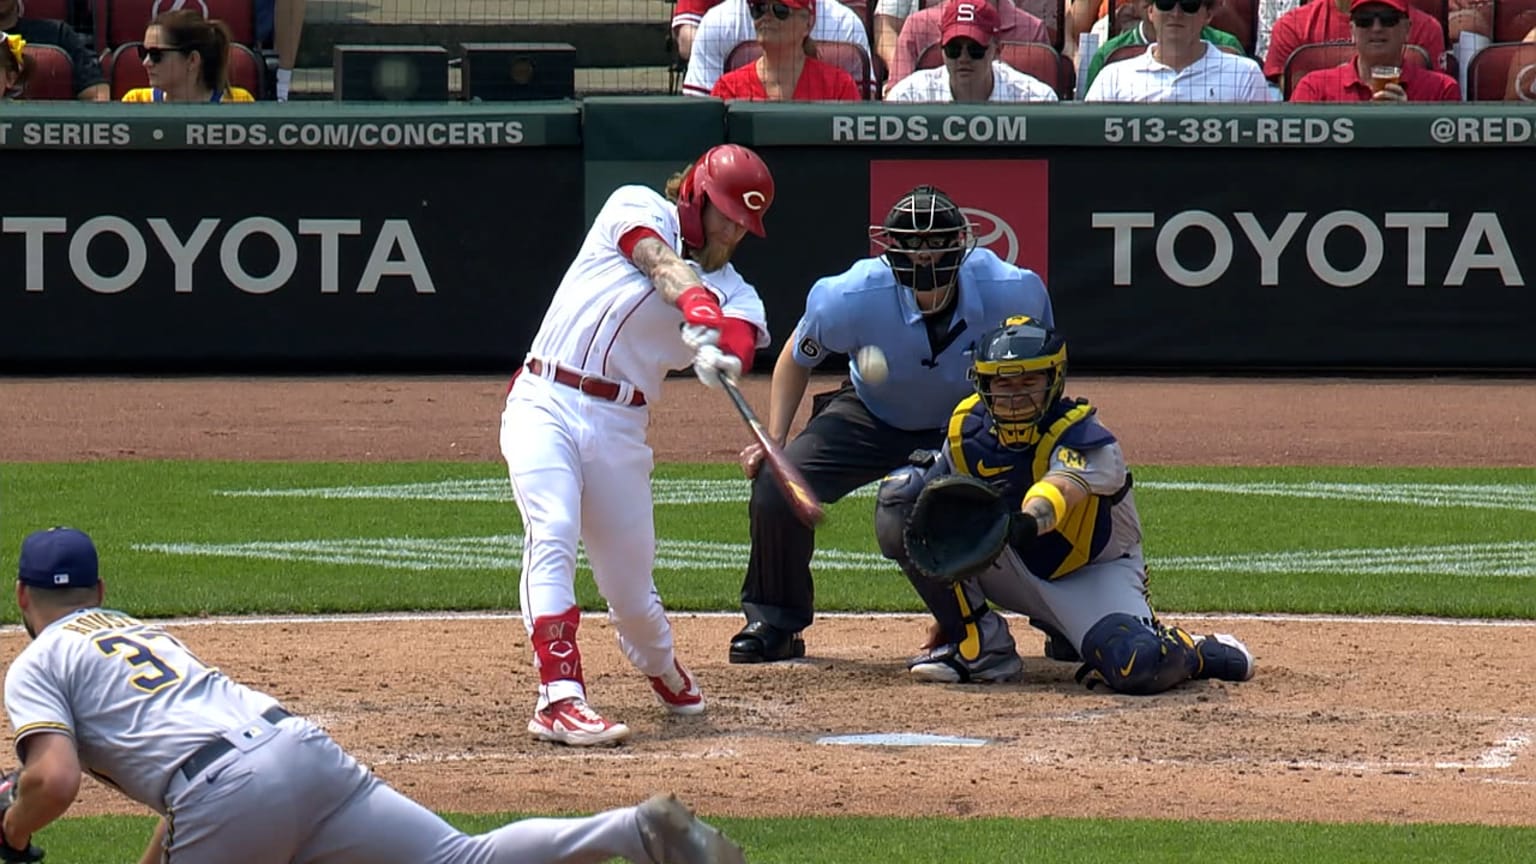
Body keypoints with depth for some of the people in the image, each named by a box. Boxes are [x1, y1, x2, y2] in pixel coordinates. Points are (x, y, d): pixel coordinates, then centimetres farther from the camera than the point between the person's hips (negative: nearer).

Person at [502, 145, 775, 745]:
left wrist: (721, 356, -40)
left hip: (619, 426, 3)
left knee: (629, 583, 6)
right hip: (544, 404, -3)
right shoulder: (637, 209, 4)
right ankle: (558, 698, -28)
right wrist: (698, 309, -38)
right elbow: (663, 265, -18)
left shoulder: (732, 294, 8)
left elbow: (741, 339, -15)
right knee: (552, 532, -23)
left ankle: (660, 668, 38)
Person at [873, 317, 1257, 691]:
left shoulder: (1085, 440, -26)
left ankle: (1200, 653, 5)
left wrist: (1028, 523, -73)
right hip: (1012, 573, 5)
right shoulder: (967, 429, -9)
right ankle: (981, 648, -8)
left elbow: (1060, 488, -49)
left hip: (1092, 576, -5)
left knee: (1139, 666, -37)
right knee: (901, 497, -17)